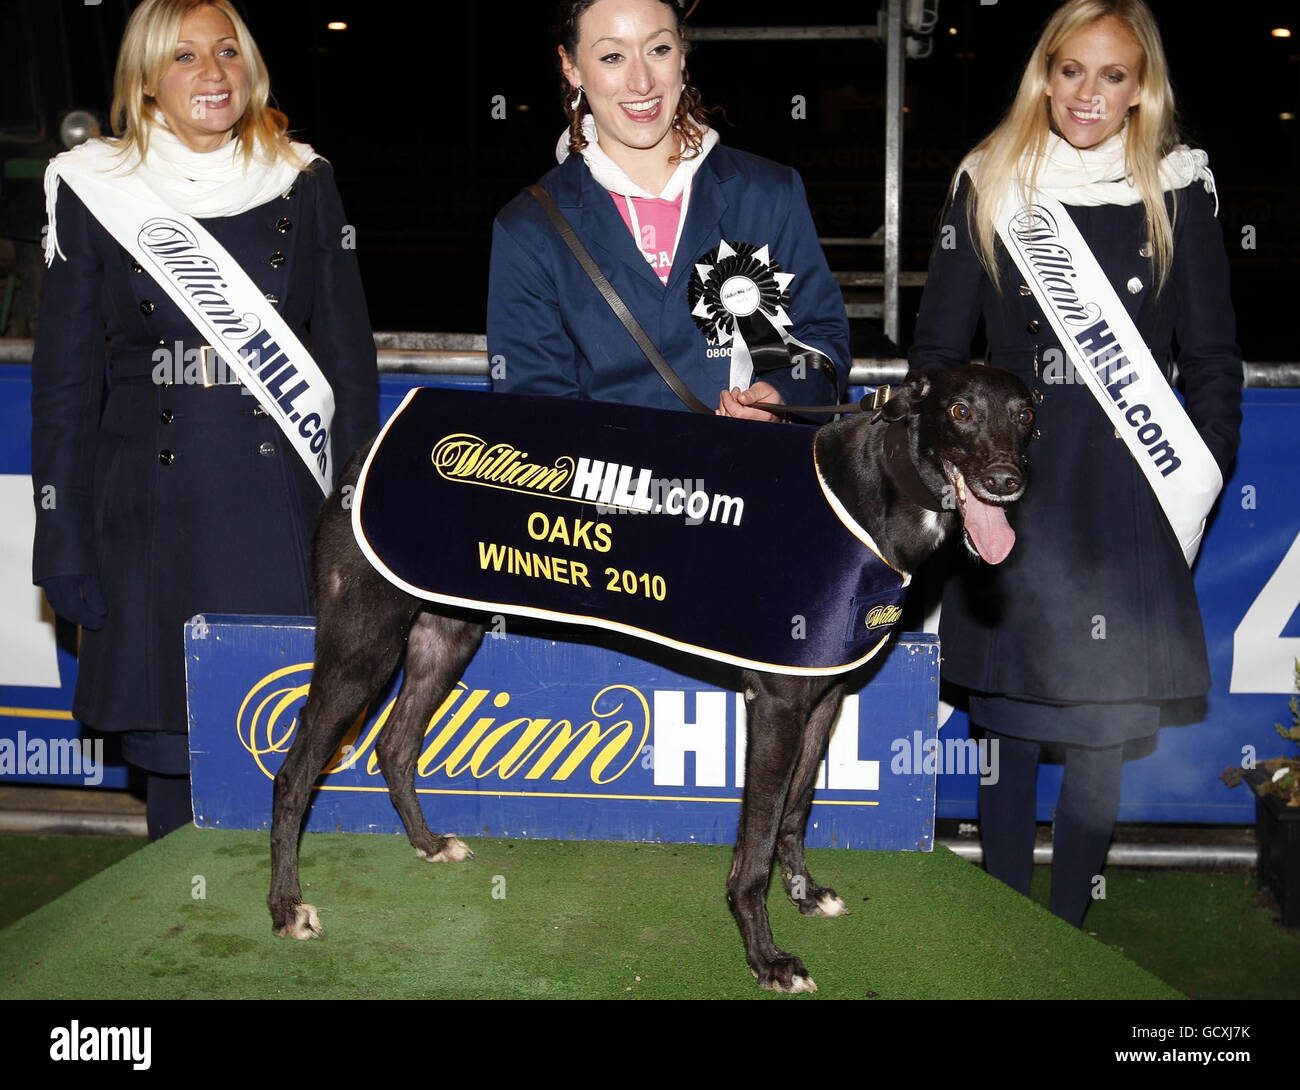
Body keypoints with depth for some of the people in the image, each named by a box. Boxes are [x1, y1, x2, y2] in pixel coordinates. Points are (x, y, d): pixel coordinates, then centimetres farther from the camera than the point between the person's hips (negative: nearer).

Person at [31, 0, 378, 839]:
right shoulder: (92, 191, 4)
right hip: (155, 517, 0)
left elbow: (350, 359, 8)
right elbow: (65, 382, 6)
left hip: (283, 514, 0)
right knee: (172, 761, 6)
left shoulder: (303, 184, 6)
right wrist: (64, 542, 2)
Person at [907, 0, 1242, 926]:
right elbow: (939, 347, 8)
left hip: (1131, 494, 1)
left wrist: (1207, 475, 1)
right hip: (1010, 489, 0)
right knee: (1009, 721, 6)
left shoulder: (1179, 191, 6)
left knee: (1106, 728, 3)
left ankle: (1069, 930, 22)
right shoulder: (988, 183, 5)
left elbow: (1212, 356, 11)